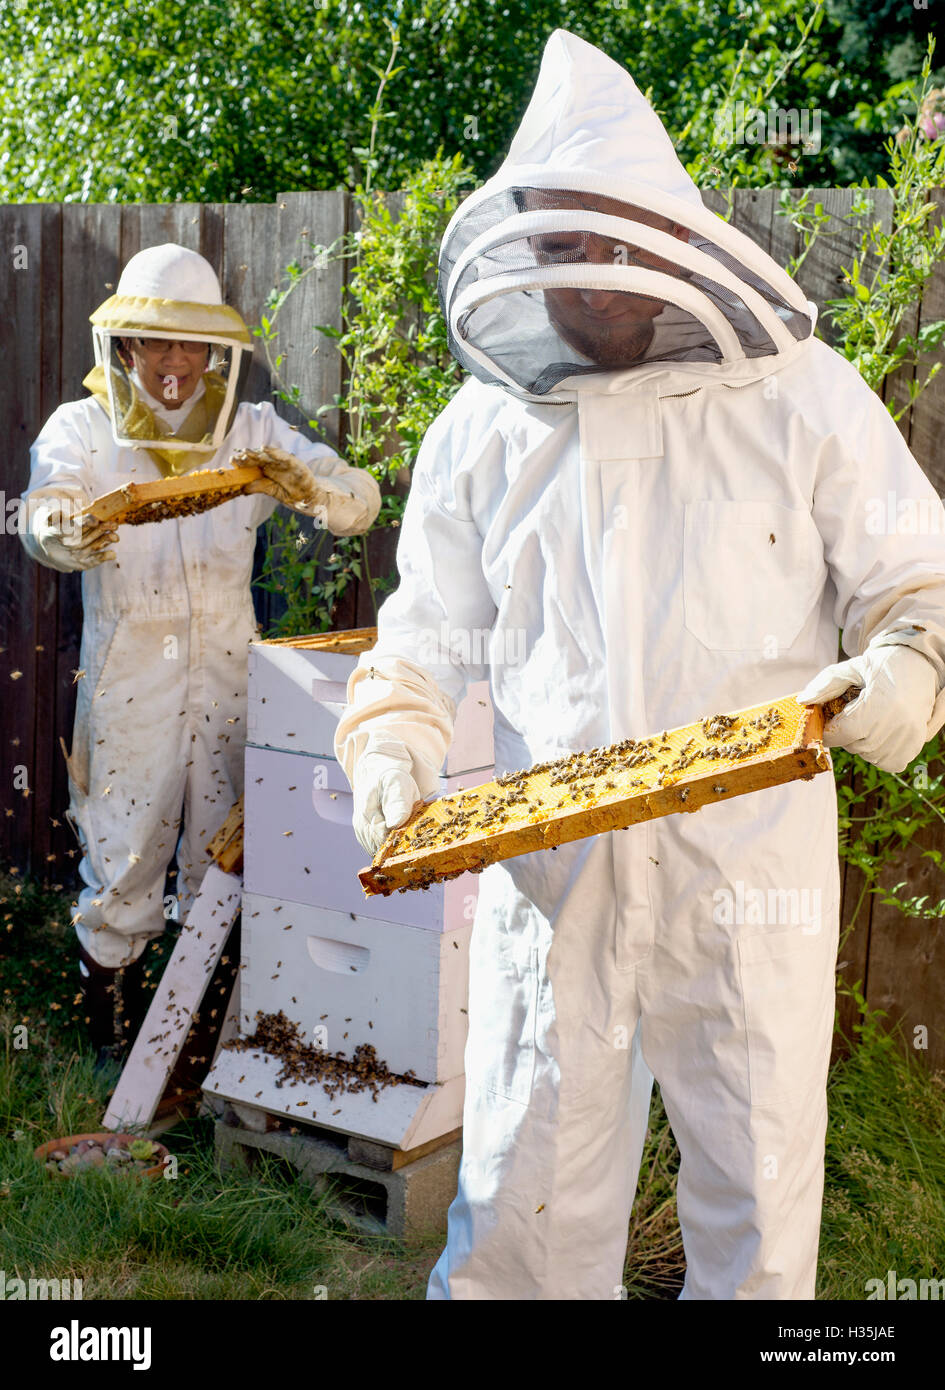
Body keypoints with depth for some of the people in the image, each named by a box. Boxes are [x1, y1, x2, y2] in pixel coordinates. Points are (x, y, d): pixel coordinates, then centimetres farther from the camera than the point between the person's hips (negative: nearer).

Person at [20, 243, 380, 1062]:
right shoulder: (83, 428, -1)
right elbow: (44, 509, -20)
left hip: (227, 678, 2)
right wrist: (66, 533, -45)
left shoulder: (252, 431, 4)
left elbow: (360, 500, -6)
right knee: (123, 854, 5)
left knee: (223, 852, 10)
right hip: (126, 680, -2)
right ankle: (112, 1013, 25)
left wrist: (307, 489, -30)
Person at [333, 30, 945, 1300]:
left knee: (760, 1200, 13)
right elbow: (427, 641, 12)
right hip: (548, 874, 2)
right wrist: (392, 746, -6)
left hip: (754, 873, -1)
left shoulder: (801, 397, -1)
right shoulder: (482, 431, 6)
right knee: (524, 1207, 10)